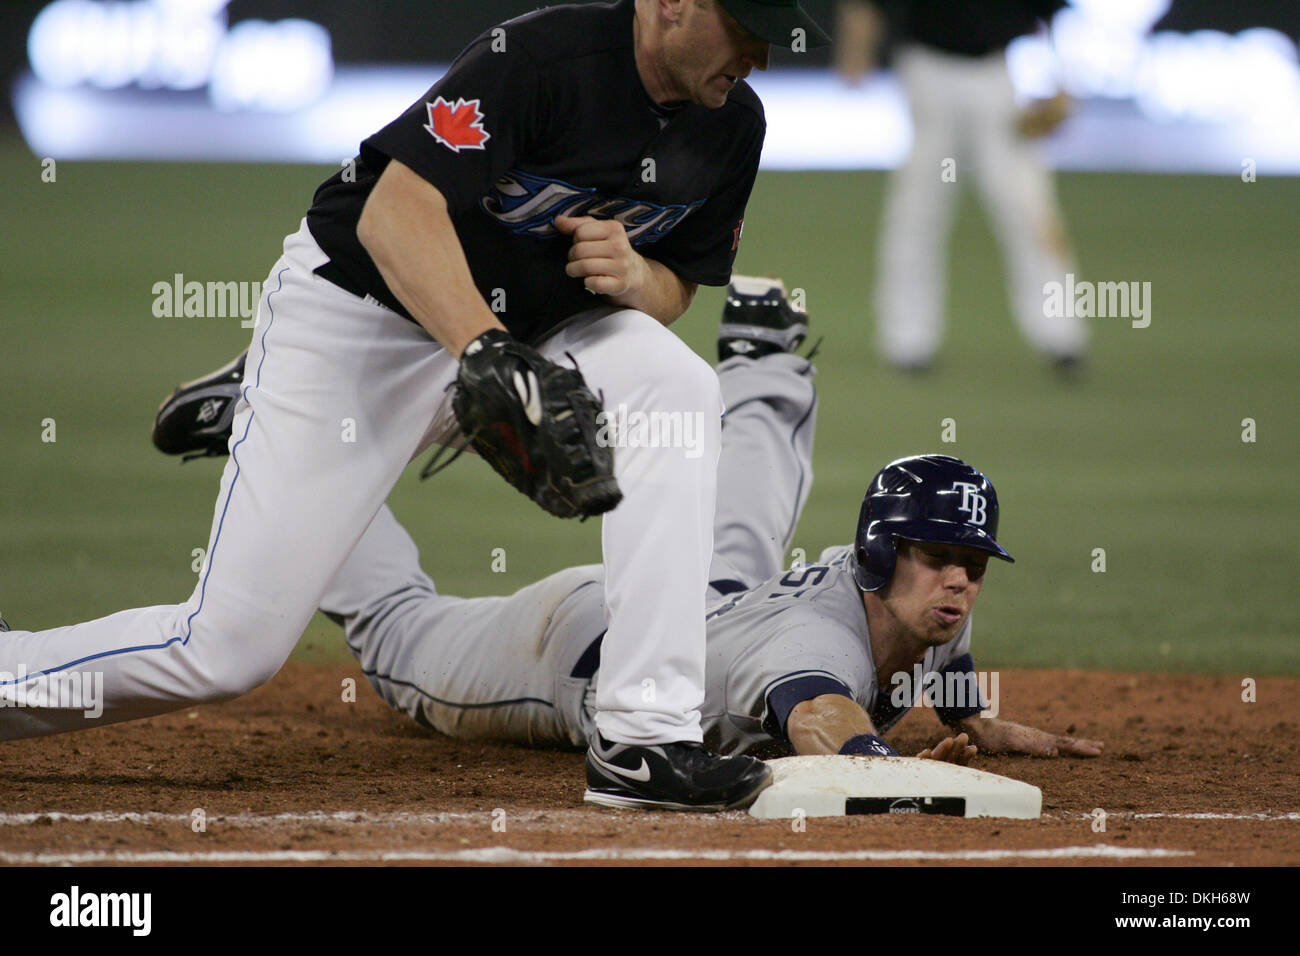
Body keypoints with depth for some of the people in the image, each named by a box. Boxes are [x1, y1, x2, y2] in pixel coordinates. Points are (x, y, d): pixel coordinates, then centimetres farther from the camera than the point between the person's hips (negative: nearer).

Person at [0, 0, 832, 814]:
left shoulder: (731, 123, -3)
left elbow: (675, 288, 10)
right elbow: (395, 215, -32)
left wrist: (635, 278, -15)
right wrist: (488, 352, -46)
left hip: (522, 331, 6)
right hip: (355, 316, -6)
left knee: (679, 387, -24)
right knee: (230, 651, -11)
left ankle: (647, 730, -24)